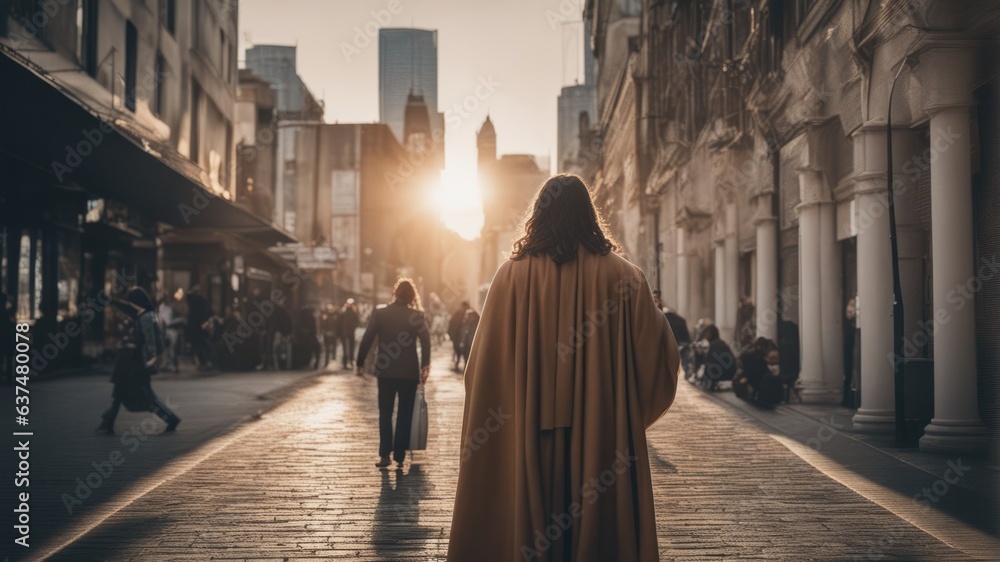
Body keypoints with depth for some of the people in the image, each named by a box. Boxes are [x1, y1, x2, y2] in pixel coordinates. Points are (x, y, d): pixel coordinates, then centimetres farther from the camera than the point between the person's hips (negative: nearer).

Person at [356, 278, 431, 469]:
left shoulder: (379, 314, -1)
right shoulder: (416, 316, -4)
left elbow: (367, 339, -4)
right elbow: (425, 340, -13)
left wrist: (360, 363, 3)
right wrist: (425, 366, -13)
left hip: (386, 371, 1)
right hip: (409, 372, -1)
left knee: (385, 413, 11)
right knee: (405, 414, 9)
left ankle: (385, 454, 1)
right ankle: (399, 456, 8)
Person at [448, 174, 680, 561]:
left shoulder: (512, 275, -4)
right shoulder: (622, 276, -3)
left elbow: (483, 368, -3)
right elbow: (657, 358, -1)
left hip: (528, 439, 0)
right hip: (604, 439, 0)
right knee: (603, 528, 10)